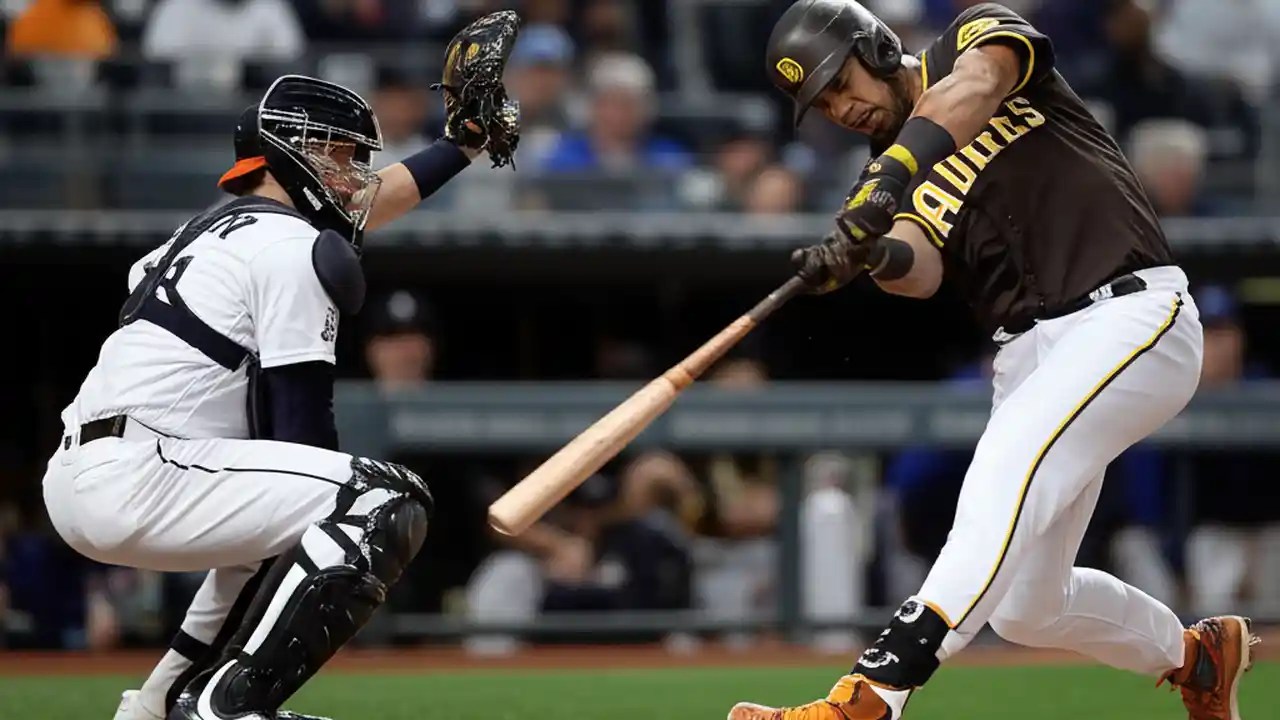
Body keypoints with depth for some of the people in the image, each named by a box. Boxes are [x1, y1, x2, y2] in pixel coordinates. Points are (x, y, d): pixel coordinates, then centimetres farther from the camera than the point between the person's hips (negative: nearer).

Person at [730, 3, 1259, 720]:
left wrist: (890, 179, -39)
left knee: (1006, 472, -31)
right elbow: (923, 272, -6)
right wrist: (870, 257, -30)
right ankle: (1195, 654, 35)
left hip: (1131, 314, -8)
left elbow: (977, 84, -23)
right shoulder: (891, 180, 15)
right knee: (1024, 608, 8)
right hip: (1031, 353, 8)